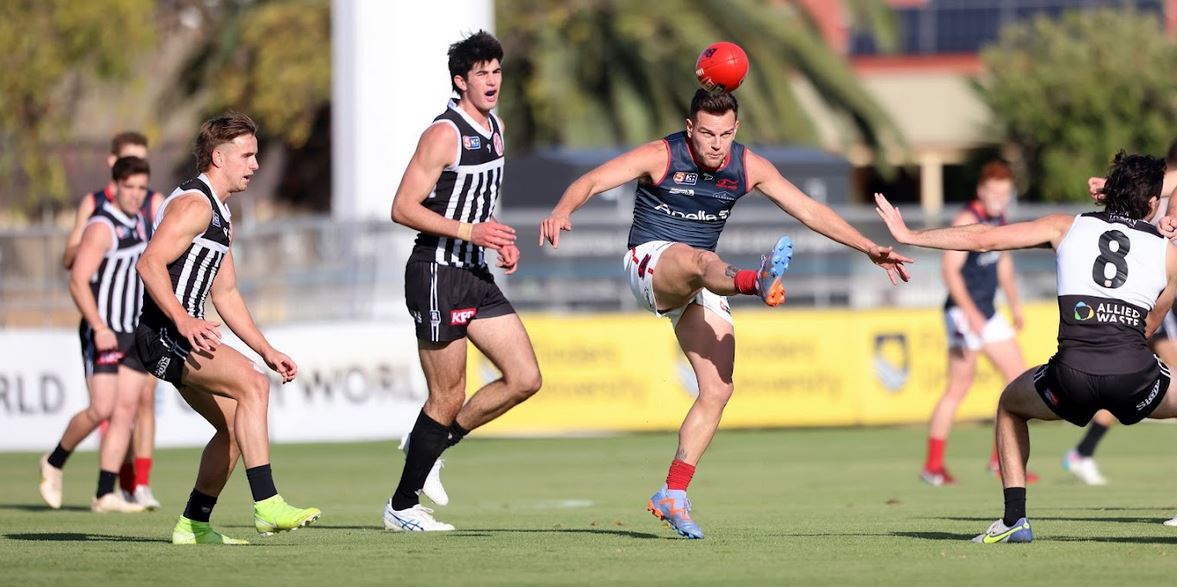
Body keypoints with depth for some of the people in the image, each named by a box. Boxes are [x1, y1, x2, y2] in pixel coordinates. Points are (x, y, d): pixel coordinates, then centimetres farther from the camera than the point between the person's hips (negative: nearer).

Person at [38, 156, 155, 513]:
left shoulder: (139, 223, 12)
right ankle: (55, 462, 12)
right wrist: (99, 328, -28)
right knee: (102, 409, -12)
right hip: (104, 333, -8)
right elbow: (78, 281, -20)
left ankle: (105, 494, -1)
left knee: (126, 411, -1)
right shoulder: (102, 227, -14)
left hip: (135, 334, 8)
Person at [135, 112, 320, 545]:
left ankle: (193, 525, 19)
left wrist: (267, 351, 21)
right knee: (252, 383, -25)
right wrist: (183, 320, -34)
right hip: (164, 334, -11)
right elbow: (150, 262, -24)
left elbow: (225, 294, 26)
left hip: (186, 333, 11)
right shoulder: (193, 204, -11)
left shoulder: (221, 215, 22)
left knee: (234, 426, 11)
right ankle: (267, 505, -33)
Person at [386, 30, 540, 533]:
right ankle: (401, 507, 11)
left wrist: (499, 239, 10)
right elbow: (403, 208, -17)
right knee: (449, 398, -3)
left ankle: (431, 443, 18)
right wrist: (470, 232, -23)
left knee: (525, 379, 2)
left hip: (477, 275, 8)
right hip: (437, 274, -8)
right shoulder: (444, 134, -15)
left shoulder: (494, 127, 12)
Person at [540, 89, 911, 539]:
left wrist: (869, 248, -4)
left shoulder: (749, 168, -1)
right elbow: (592, 182, -22)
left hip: (701, 286, 5)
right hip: (650, 262, -5)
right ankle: (759, 282, -74)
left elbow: (810, 211, 3)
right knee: (701, 260, -39)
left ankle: (673, 495, 0)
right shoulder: (660, 157, -13)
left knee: (718, 390, -7)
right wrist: (563, 211, -44)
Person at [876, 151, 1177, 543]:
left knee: (1010, 404, 31)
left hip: (1072, 375, 1)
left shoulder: (1067, 227, 17)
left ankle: (1015, 519, 22)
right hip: (1134, 373, -1)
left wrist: (909, 235, 25)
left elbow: (983, 238, 16)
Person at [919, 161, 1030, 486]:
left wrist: (1014, 302, 29)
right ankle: (933, 465, -6)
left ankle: (1002, 459, 13)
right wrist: (970, 312, -27)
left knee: (1018, 377, 8)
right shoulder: (967, 221, -15)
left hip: (988, 313, 9)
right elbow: (950, 270, -21)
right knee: (960, 386, -12)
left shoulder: (999, 219, 12)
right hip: (964, 313, -9)